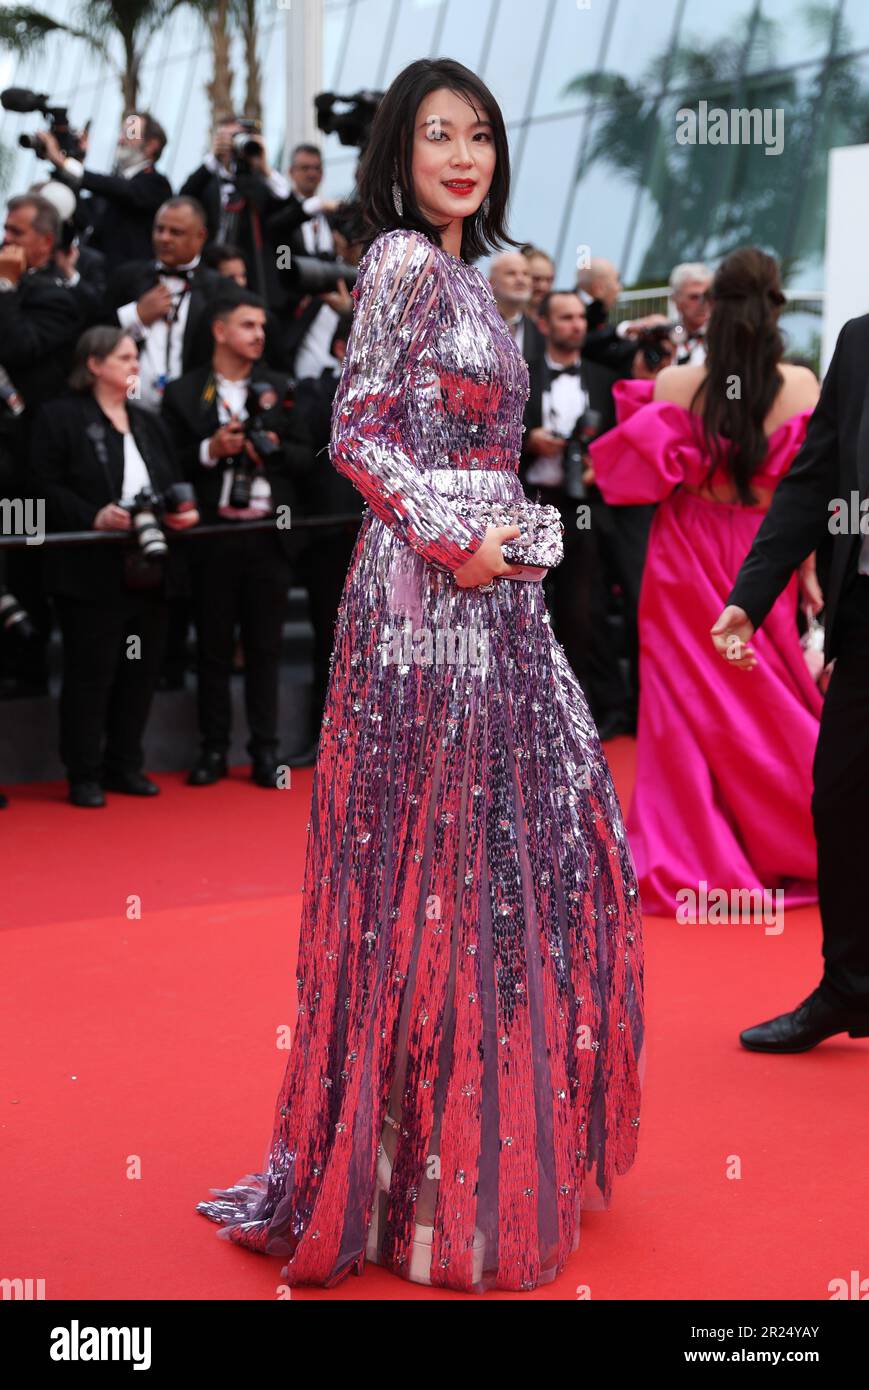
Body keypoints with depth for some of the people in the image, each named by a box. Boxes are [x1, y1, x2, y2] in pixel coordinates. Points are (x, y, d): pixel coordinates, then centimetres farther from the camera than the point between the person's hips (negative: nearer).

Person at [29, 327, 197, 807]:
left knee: (141, 671, 9)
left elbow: (172, 486, 19)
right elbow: (48, 488, -10)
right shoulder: (60, 417, -2)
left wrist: (184, 512, -2)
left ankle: (124, 765, 21)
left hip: (151, 570, 7)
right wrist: (94, 517, -21)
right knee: (90, 673, -2)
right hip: (93, 571, -6)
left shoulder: (149, 423, 19)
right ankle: (84, 775, 6)